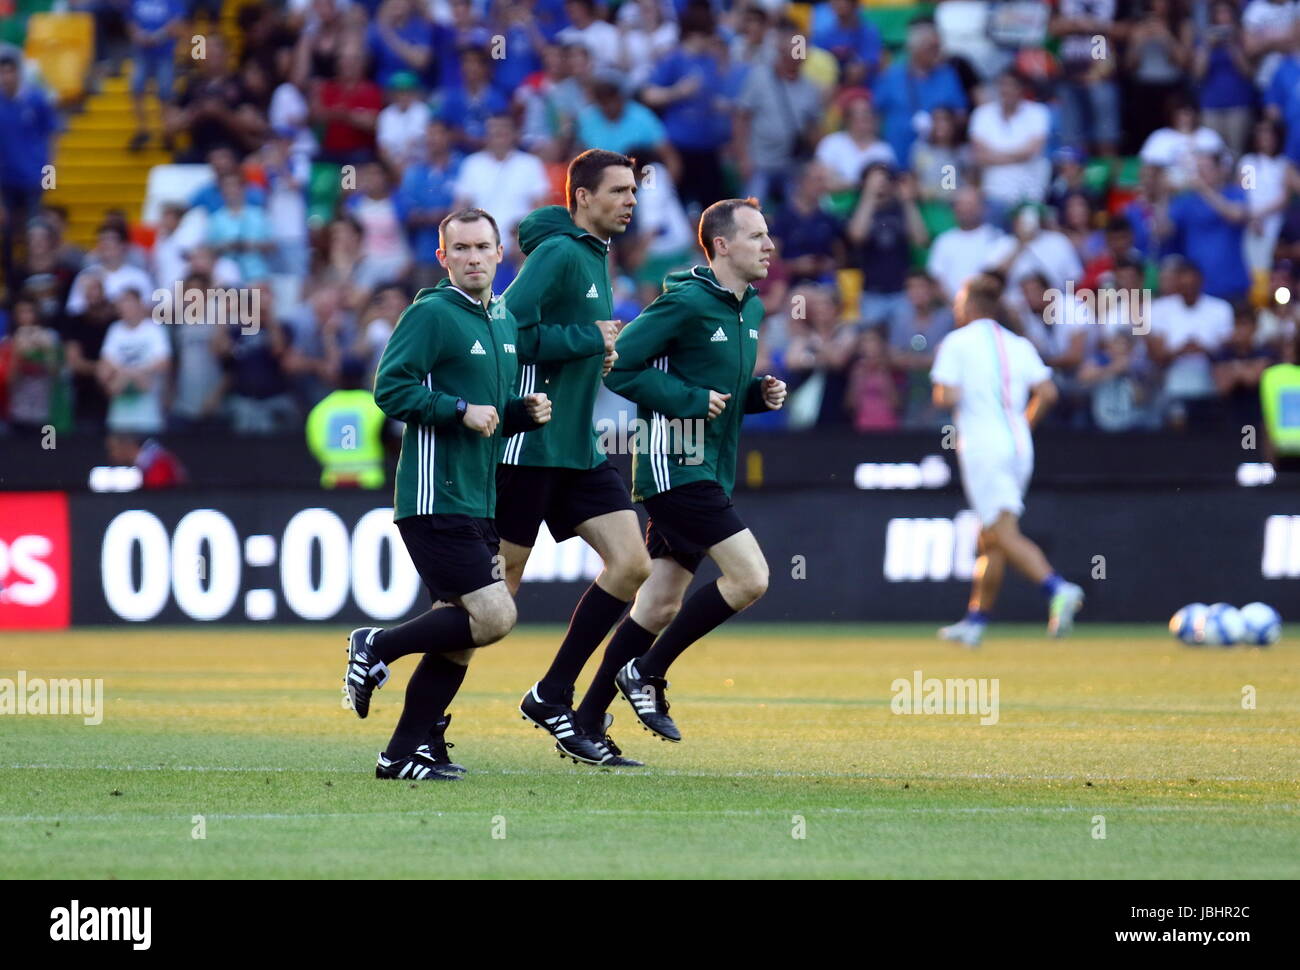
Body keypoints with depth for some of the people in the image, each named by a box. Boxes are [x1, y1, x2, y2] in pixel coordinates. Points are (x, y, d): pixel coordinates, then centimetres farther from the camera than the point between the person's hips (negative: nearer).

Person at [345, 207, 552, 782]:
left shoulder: (505, 322, 17)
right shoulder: (431, 313, -9)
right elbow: (390, 388, -16)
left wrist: (524, 412, 7)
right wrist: (461, 410, -20)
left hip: (479, 504, 9)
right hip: (434, 498, -9)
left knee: (458, 635, 7)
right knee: (494, 616, -16)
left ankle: (408, 753, 13)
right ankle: (376, 648, 0)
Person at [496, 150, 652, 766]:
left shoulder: (594, 258, 17)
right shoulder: (559, 253, -13)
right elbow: (510, 332, -22)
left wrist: (599, 355, 10)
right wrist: (589, 339, -15)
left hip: (578, 449, 9)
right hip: (530, 444, -9)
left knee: (632, 564, -1)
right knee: (498, 583, -4)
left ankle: (552, 695, 5)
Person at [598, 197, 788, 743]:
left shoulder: (751, 309, 14)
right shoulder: (685, 303, -14)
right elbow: (619, 366, -15)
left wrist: (760, 394, 6)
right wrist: (691, 399, -18)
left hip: (709, 472, 9)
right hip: (674, 467, -9)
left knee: (660, 605, 8)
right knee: (750, 577, -15)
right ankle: (647, 673, -3)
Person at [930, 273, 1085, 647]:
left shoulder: (957, 343, -1)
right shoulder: (1019, 345, 13)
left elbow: (947, 396, -11)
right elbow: (1047, 392, 3)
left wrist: (940, 394, 12)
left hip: (982, 448, -6)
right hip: (1019, 447, 6)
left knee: (1005, 533, -14)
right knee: (989, 539, 13)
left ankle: (1058, 588, -35)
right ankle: (976, 620, 17)